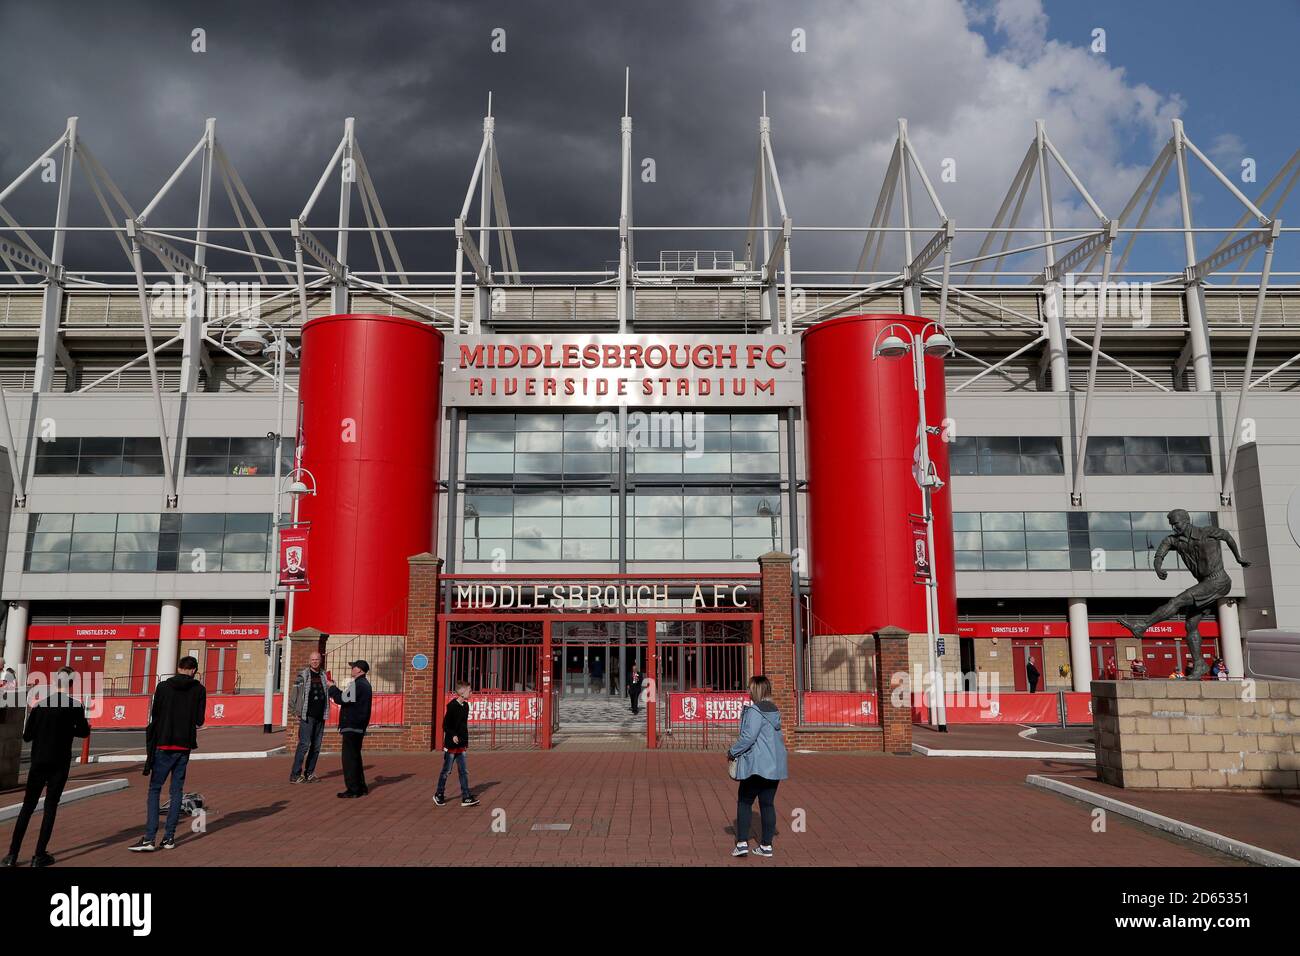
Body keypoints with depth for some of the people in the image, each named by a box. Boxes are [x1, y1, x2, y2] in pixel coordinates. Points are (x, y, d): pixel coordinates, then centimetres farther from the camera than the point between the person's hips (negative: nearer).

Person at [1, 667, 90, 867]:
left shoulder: (40, 705, -2)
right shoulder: (75, 706, -9)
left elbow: (27, 736, 4)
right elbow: (83, 731, 1)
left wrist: (31, 714, 17)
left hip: (38, 762, 2)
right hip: (60, 763, -2)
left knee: (27, 806, 11)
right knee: (50, 806, 4)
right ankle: (40, 855, 3)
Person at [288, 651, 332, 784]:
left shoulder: (324, 675, 11)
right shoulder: (303, 675, -4)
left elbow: (329, 693, 19)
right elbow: (294, 693, -6)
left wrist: (331, 686, -2)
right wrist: (298, 712, -10)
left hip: (320, 717, 6)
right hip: (307, 716, -6)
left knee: (316, 746, 9)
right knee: (304, 744, -9)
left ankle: (309, 773, 18)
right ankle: (295, 775, -4)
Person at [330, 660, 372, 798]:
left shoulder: (356, 684, -16)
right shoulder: (365, 684, 16)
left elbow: (341, 700, -19)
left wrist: (332, 688, -4)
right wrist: (335, 691, 15)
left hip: (351, 727, -10)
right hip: (360, 726, 10)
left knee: (349, 757, -6)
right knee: (355, 756, 17)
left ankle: (353, 790, -5)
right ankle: (361, 787, 22)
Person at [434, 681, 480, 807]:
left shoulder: (465, 706, 8)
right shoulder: (452, 706, -16)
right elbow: (445, 724, -15)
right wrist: (453, 735, -26)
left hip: (461, 745, 7)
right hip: (451, 744, -7)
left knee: (464, 772, 5)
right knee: (446, 771, 5)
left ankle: (466, 798, 7)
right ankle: (439, 795, 21)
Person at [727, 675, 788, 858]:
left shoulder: (755, 711, -15)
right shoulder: (775, 711, 11)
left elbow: (748, 736, -22)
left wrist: (733, 751, -8)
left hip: (756, 765, -7)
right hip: (774, 766, 7)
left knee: (744, 802, 4)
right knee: (768, 804, 10)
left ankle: (742, 843, 0)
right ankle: (766, 845, 13)